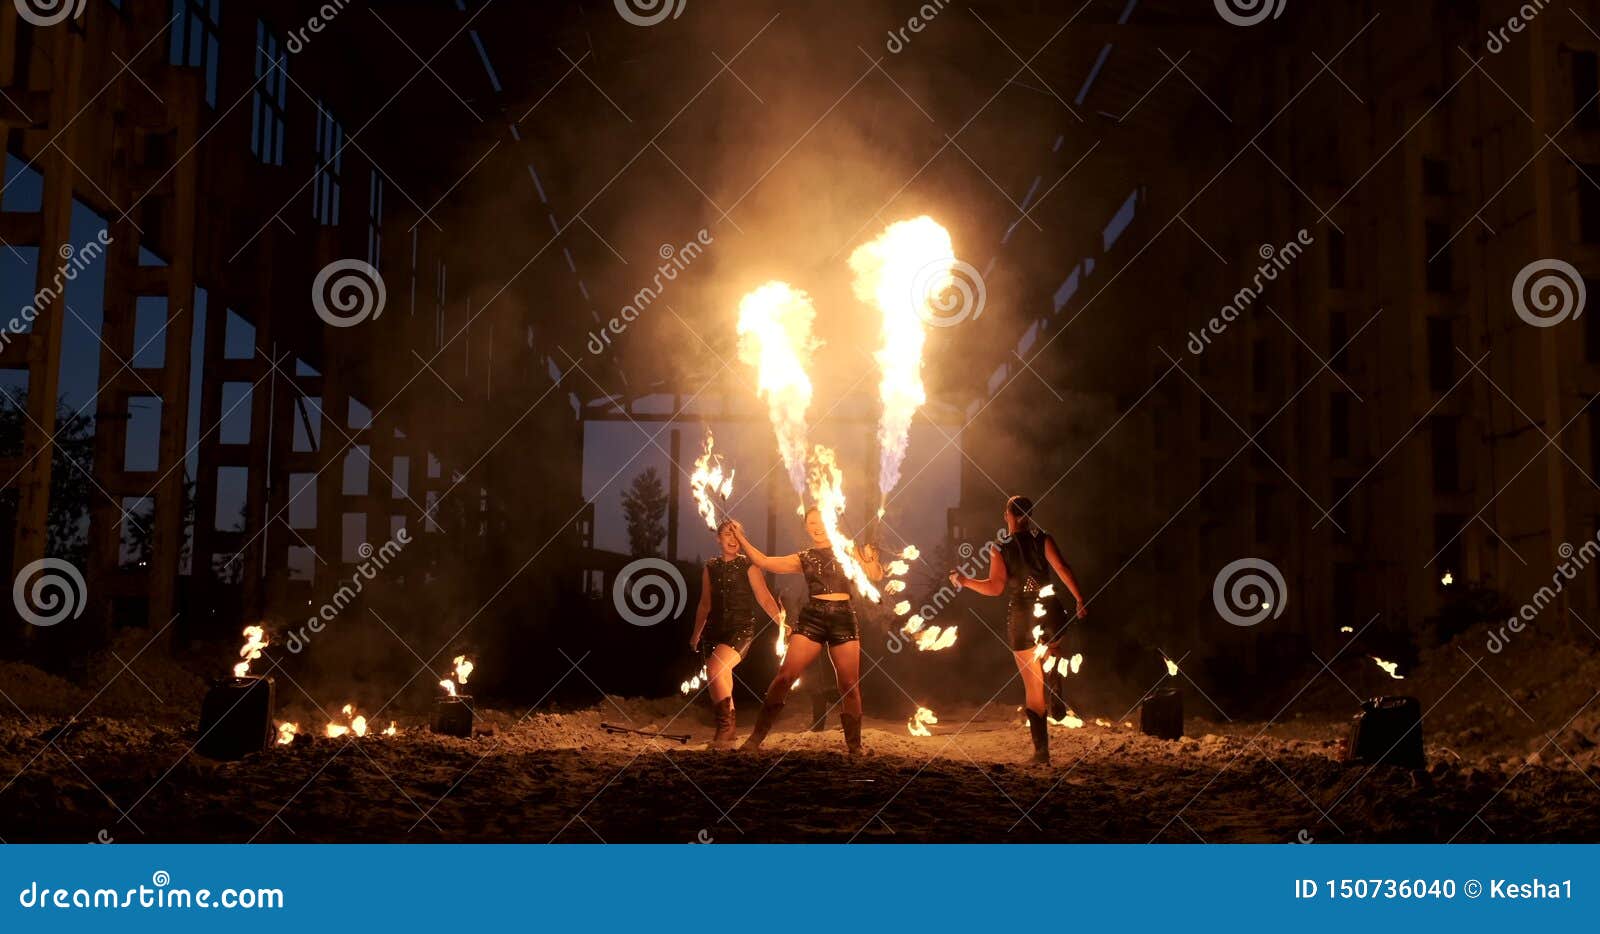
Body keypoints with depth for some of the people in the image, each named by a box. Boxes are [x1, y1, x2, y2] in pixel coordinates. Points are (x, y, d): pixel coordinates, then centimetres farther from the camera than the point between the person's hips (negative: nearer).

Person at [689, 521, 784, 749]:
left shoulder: (748, 566, -1)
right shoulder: (711, 567, 12)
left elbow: (764, 597, -8)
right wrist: (696, 634, 23)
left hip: (741, 627, -5)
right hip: (715, 629, 5)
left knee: (715, 669, -26)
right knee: (721, 680, 7)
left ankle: (726, 724, -11)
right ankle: (729, 730, 23)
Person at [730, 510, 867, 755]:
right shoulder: (803, 559, 15)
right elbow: (764, 562, 10)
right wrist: (741, 538, 10)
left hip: (844, 618, 0)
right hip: (812, 618, 0)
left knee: (849, 684, -3)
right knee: (785, 675, -11)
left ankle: (854, 744, 8)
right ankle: (757, 737, -8)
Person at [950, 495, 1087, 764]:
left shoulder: (1000, 549, -4)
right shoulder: (1043, 540, 0)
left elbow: (995, 587, -12)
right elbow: (1062, 568, -12)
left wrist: (964, 580, 0)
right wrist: (1080, 599, -11)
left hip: (1021, 619, -1)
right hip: (1050, 613, 1)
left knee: (1034, 686, 6)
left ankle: (1042, 748, 6)